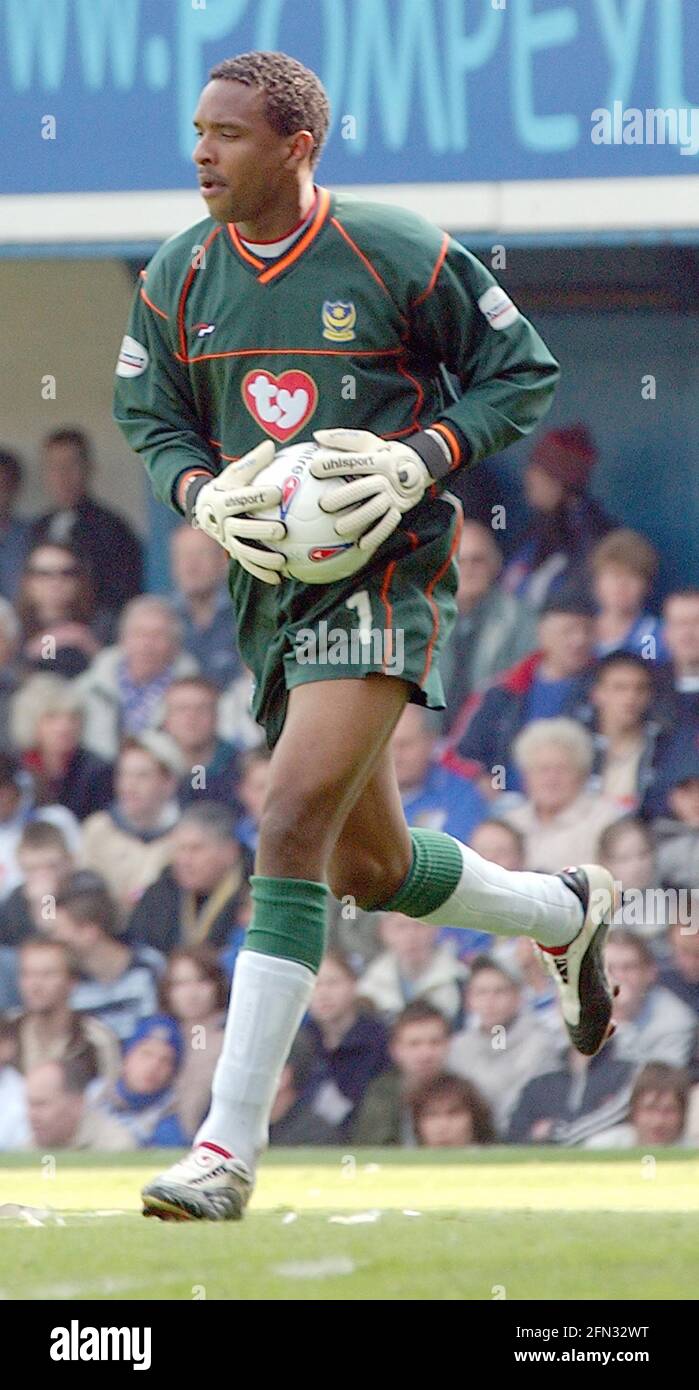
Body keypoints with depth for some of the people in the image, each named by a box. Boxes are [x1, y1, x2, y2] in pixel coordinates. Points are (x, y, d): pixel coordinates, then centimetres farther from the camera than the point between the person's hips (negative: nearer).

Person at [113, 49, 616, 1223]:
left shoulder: (397, 256, -10)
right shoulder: (178, 277, 3)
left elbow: (521, 371, 1)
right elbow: (148, 416, 15)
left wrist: (421, 460, -14)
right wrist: (204, 496, -6)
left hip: (384, 575, -6)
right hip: (270, 586, 6)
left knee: (293, 830, -22)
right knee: (368, 870, 15)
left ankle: (229, 1148, -24)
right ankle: (566, 914, 47)